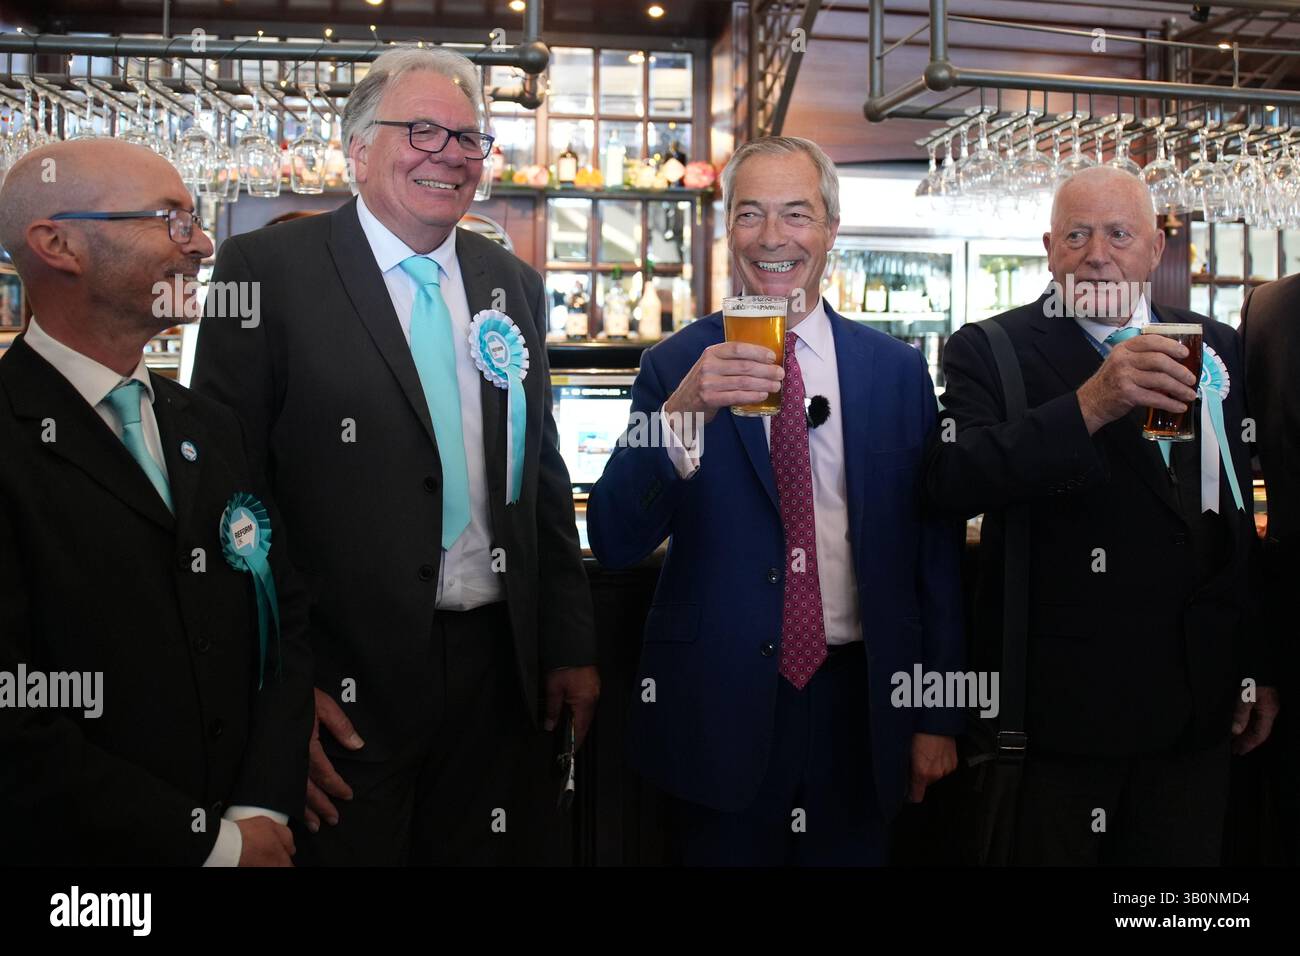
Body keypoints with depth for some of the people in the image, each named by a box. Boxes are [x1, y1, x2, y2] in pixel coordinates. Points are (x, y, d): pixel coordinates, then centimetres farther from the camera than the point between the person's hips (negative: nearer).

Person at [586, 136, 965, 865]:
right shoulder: (677, 365, -4)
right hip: (722, 704, -1)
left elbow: (935, 552, 5)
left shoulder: (897, 371, 1)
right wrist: (683, 412, -28)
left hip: (860, 701, 2)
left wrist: (938, 719, 5)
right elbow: (613, 541, -13)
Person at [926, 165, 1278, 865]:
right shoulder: (989, 352, -6)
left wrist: (1256, 666, 15)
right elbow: (953, 483, -22)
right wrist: (1088, 406, -31)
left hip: (1196, 701, 5)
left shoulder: (1217, 350, 10)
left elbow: (1240, 514, 15)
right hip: (1059, 700, -4)